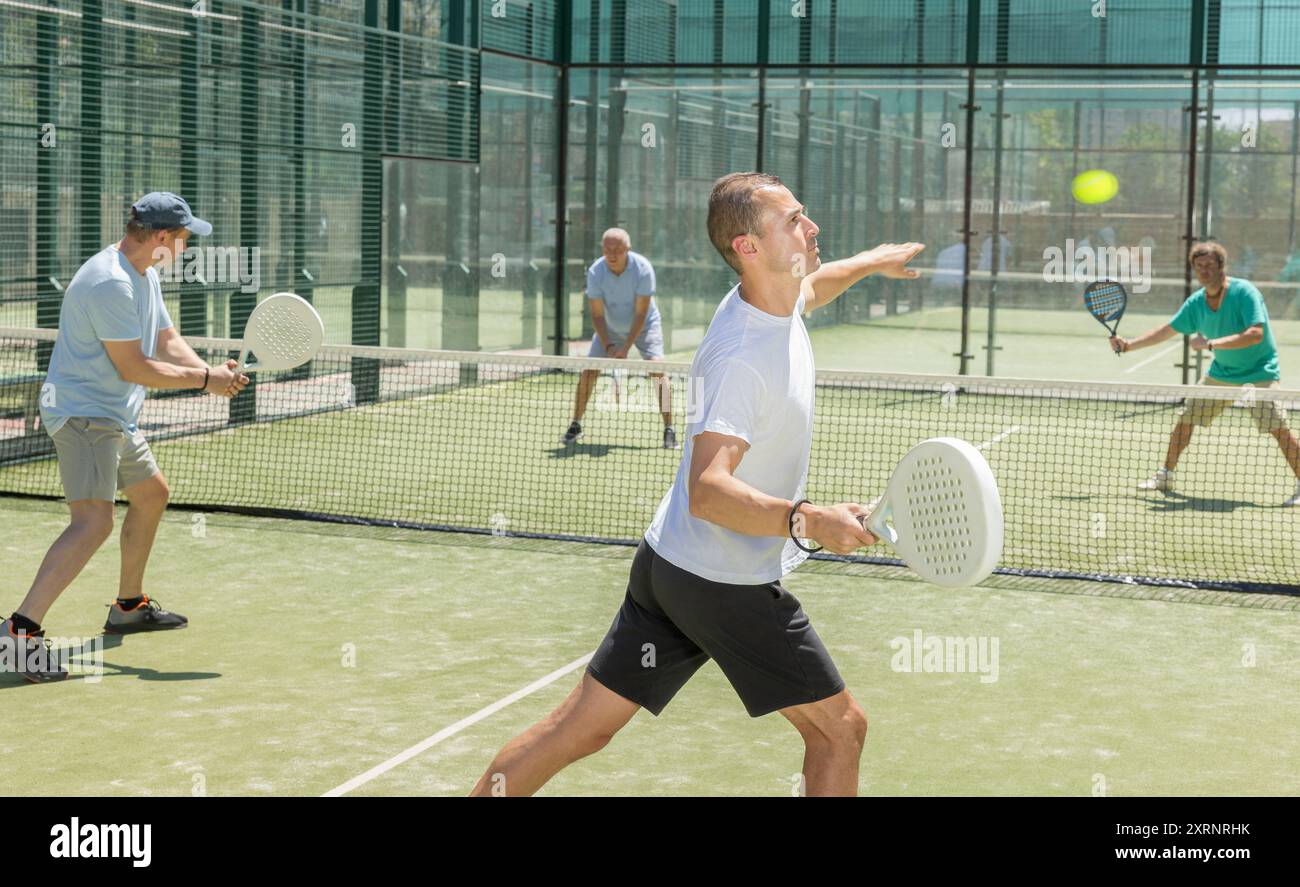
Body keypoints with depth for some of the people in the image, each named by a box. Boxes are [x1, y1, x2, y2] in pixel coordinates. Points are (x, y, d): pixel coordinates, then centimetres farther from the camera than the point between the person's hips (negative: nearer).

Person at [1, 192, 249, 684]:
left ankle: (129, 606, 39)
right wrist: (204, 379, -14)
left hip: (113, 416, 11)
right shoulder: (110, 283, -22)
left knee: (151, 494, 25)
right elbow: (132, 367, -22)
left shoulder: (145, 275, 12)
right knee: (94, 520, -23)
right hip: (82, 413, -11)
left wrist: (211, 372, -6)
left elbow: (167, 341, 14)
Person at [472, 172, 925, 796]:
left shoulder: (776, 294, 4)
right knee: (840, 729, 4)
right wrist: (808, 521, -45)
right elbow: (709, 493, -34)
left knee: (580, 727, 12)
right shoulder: (741, 360, -25)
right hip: (727, 586, -9)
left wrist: (869, 262, 40)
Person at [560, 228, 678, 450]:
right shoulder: (595, 272, -21)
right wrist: (608, 346, -25)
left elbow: (640, 314, -24)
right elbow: (597, 314, -15)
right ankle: (575, 427, 8)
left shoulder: (643, 269, -28)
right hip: (610, 327, 2)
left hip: (643, 326, -2)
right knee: (588, 370, -7)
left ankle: (669, 430, -14)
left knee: (657, 369, -20)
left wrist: (626, 347, -28)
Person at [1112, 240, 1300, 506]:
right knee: (1185, 419, 5)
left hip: (1260, 372, -6)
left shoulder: (1244, 292, -21)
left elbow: (1256, 334, -31)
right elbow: (1167, 331, 9)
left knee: (1278, 428, -19)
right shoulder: (1196, 302, -2)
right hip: (1221, 372, 6)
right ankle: (1165, 475, 21)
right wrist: (1130, 344, 0)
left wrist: (1210, 344, -35)